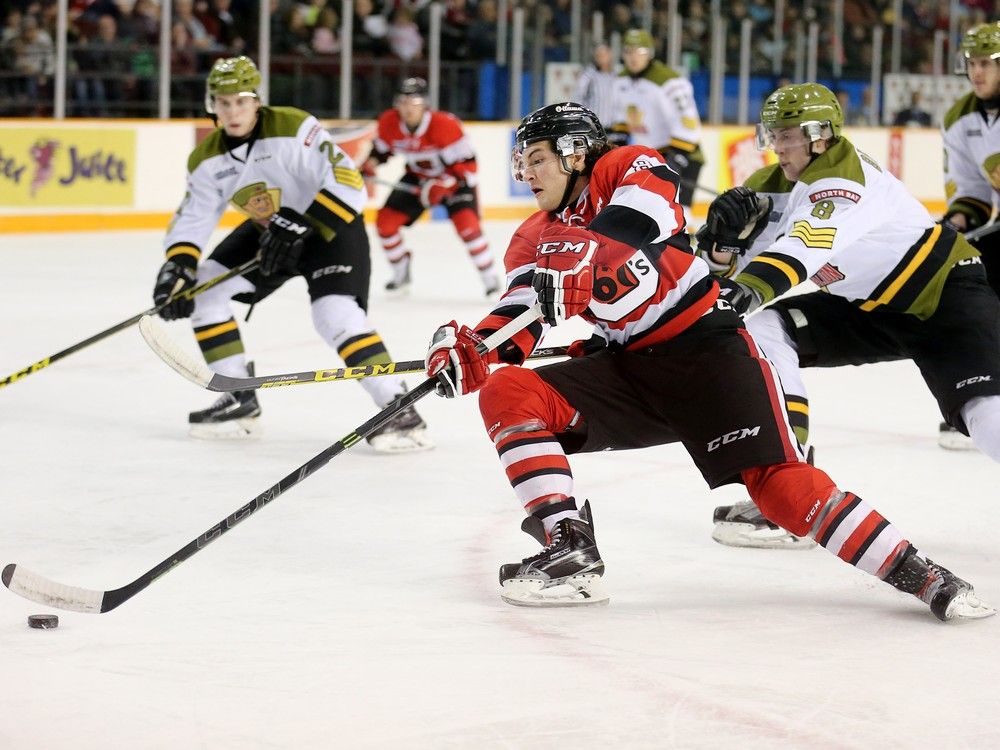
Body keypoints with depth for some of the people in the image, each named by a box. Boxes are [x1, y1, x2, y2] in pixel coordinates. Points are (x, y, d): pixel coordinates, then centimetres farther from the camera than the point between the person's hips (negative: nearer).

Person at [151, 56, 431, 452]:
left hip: (331, 228, -7)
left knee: (335, 313, -28)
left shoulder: (294, 129, -26)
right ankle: (240, 402, 7)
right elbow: (191, 220, -4)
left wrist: (297, 225, -36)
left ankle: (401, 413, -24)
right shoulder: (207, 159, -7)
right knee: (205, 289, -2)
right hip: (268, 232, 7)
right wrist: (176, 267, -22)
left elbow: (348, 185, -31)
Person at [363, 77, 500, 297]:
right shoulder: (389, 123, -16)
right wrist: (370, 165, -10)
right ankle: (401, 275, 20)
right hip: (417, 178, 5)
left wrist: (443, 186, -40)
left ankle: (490, 277, -10)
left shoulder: (444, 124, -32)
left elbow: (465, 163, -29)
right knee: (385, 220, -3)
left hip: (455, 179, -5)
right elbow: (381, 147, 7)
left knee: (467, 224, -26)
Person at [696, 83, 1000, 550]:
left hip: (946, 291, -8)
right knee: (762, 330, -10)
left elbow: (811, 241, -44)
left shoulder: (845, 171, -25)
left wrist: (754, 284, -59)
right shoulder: (771, 187, -1)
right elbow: (725, 269, 0)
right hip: (869, 308, 8)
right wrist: (724, 237, -22)